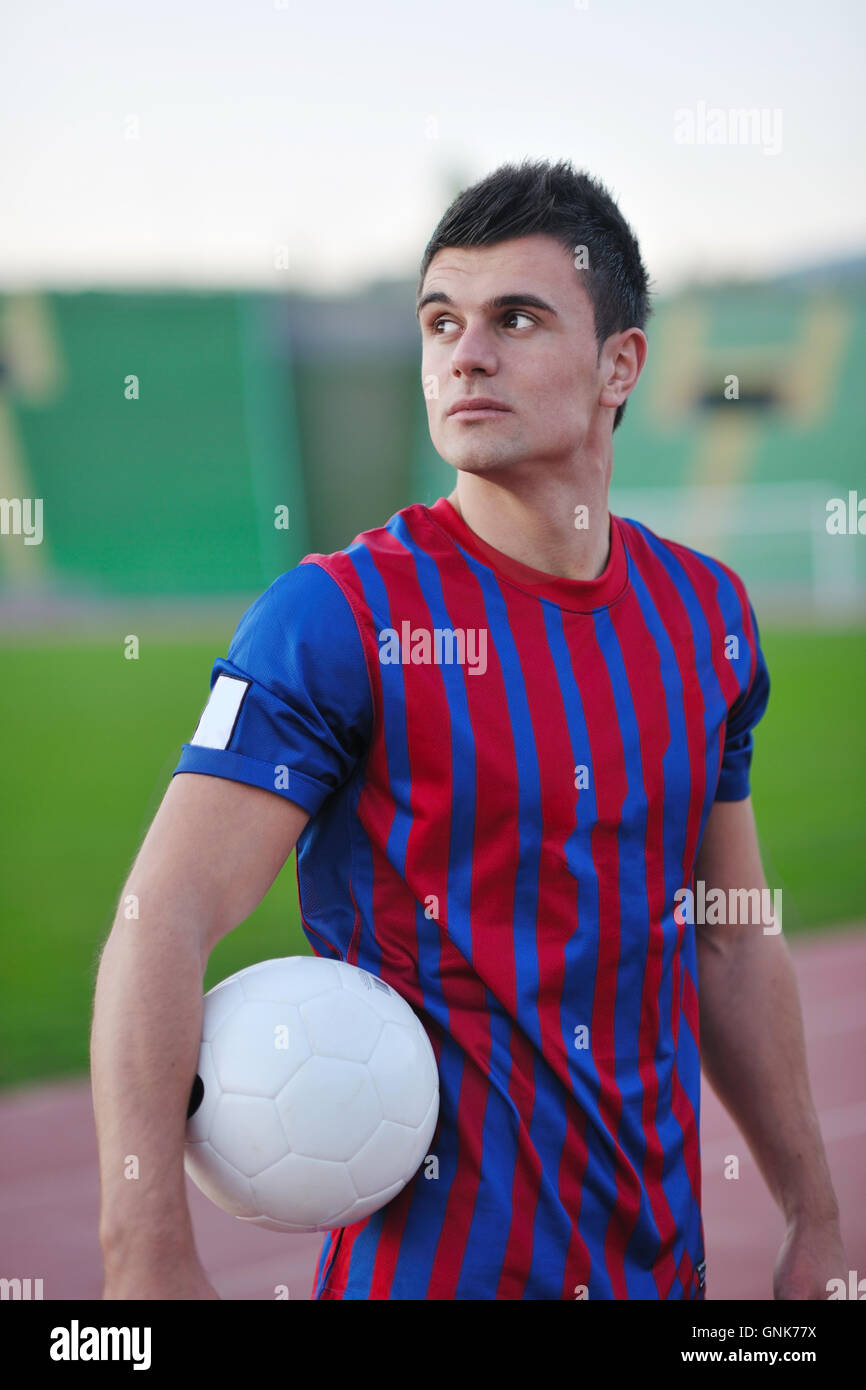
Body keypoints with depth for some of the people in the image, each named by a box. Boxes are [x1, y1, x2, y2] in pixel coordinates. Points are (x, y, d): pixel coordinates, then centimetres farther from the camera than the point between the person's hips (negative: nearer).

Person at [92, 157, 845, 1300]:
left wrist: (813, 1216, 16)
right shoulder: (337, 615, -12)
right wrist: (149, 1260, -30)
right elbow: (164, 928, -20)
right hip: (434, 1255, -5)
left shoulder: (705, 610, 5)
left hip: (662, 1249, 6)